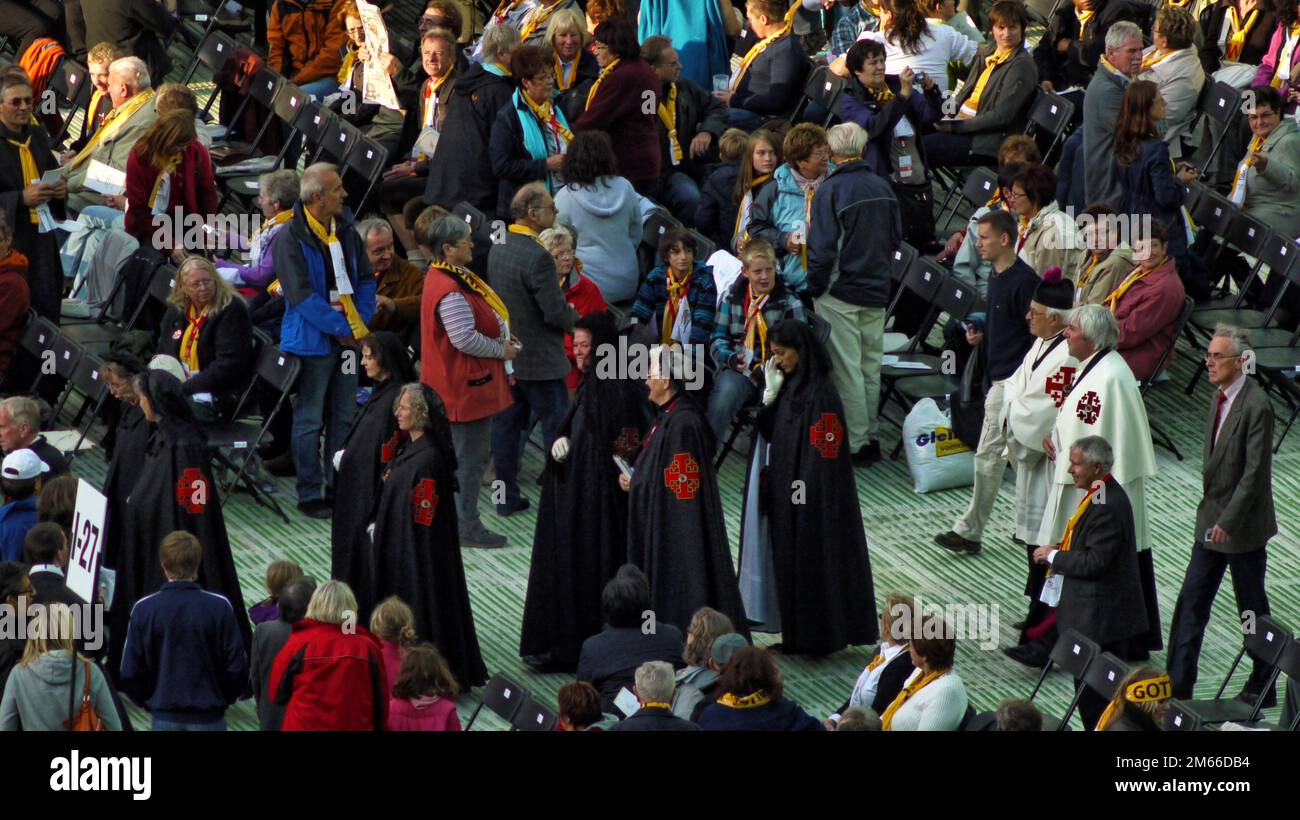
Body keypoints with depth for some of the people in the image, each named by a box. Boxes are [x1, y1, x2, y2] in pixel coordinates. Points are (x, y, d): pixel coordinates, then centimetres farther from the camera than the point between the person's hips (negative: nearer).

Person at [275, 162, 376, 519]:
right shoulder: (291, 239, -15)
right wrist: (341, 328, -19)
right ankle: (310, 495, 6)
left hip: (348, 338, 7)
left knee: (344, 417, 12)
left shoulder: (346, 230, 7)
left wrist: (360, 323, -3)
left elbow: (365, 279, 12)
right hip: (312, 340, -6)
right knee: (310, 421, 1)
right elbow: (301, 295, -19)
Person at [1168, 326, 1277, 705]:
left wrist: (1228, 521, -21)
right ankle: (1177, 685, 10)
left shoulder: (1256, 406, -21)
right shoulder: (1221, 397, 6)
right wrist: (1210, 509, 13)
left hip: (1242, 525, -8)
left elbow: (1255, 472, -22)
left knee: (1253, 609, 6)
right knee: (1191, 603, 6)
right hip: (1212, 518, 8)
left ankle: (1263, 688, 20)